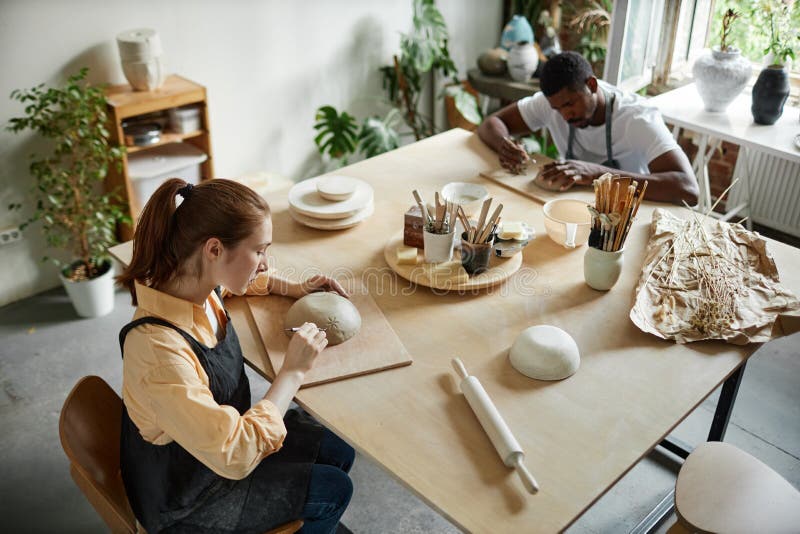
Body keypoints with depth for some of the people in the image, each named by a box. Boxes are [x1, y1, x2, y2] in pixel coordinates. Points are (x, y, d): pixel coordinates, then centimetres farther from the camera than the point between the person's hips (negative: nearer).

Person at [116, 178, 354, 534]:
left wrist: (293, 288, -1)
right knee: (333, 490, 2)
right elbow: (234, 457, -36)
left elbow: (238, 280, 13)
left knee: (339, 454, 13)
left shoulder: (195, 281, -15)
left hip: (220, 435, 8)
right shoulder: (158, 346, -39)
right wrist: (293, 372, -29)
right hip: (187, 496, -7)